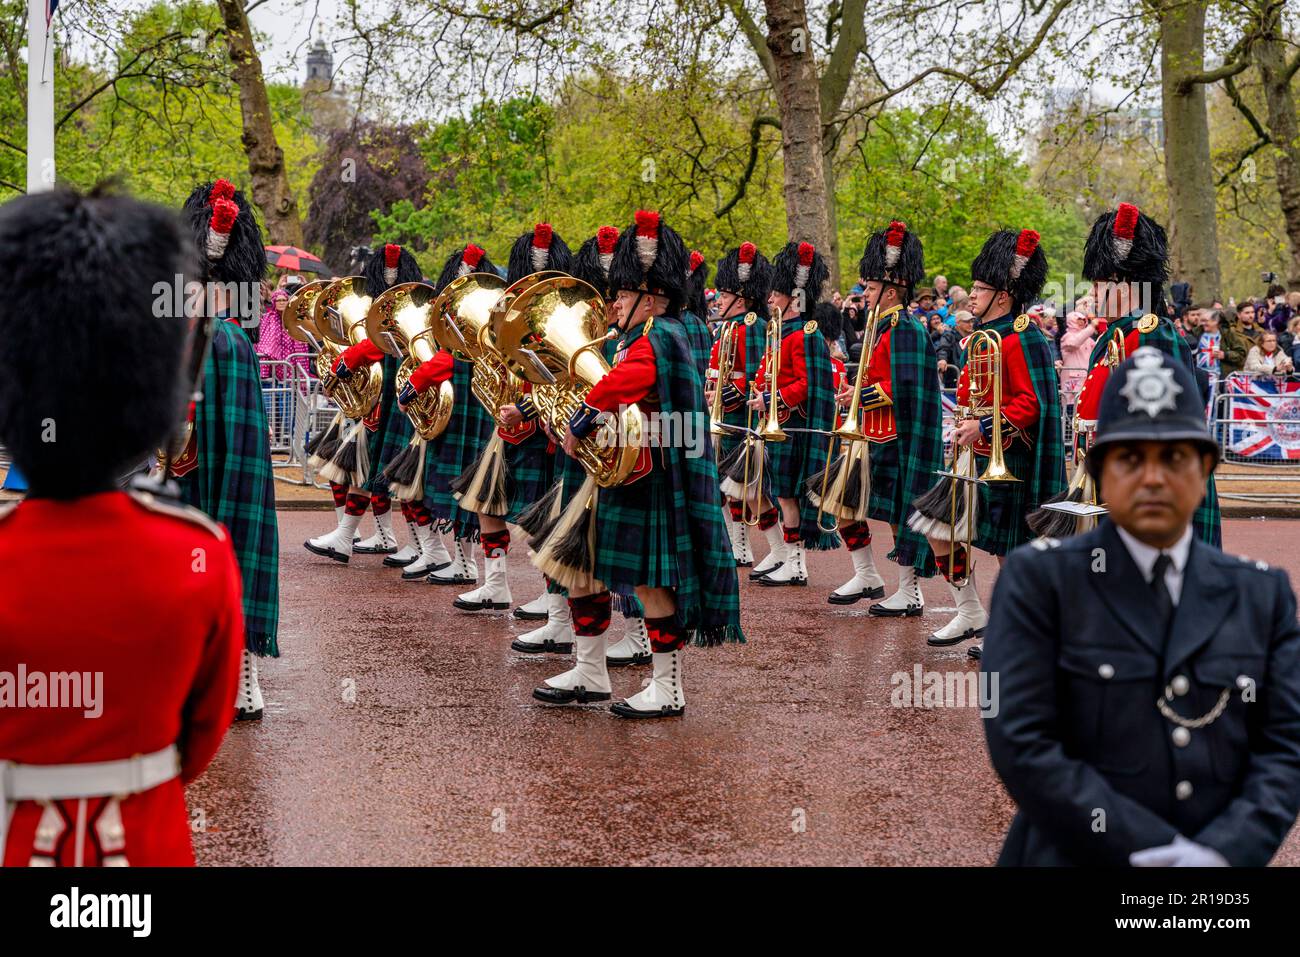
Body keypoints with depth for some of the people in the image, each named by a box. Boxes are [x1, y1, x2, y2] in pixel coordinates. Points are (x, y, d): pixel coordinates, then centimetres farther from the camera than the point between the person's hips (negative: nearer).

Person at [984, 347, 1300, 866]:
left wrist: (1222, 853, -15)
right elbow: (1021, 745, -12)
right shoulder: (1038, 578, -3)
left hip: (1221, 853, 3)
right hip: (1073, 857, -3)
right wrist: (1160, 850, -16)